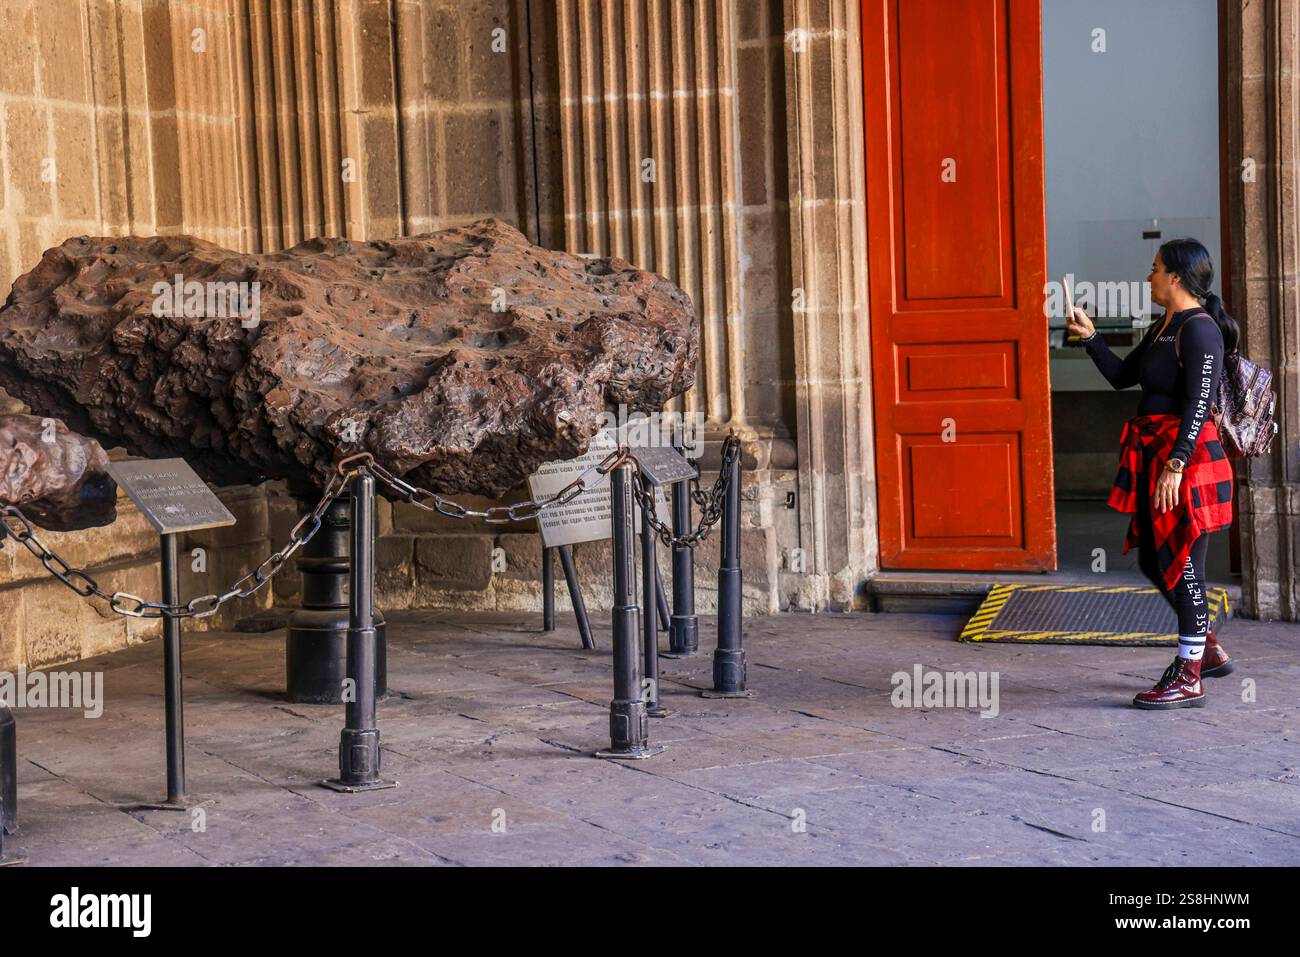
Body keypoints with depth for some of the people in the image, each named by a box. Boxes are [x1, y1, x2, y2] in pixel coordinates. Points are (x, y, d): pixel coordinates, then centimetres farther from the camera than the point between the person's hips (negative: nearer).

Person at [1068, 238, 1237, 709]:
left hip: (1187, 457, -10)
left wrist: (1175, 464, -26)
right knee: (1152, 560, 15)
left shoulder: (1199, 330, -14)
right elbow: (1122, 376, 21)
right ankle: (1210, 648, 30)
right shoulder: (1162, 327, 15)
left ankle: (1188, 678, 4)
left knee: (1181, 564, -4)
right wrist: (1089, 338, 11)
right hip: (1155, 457, 10)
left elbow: (1199, 405, -21)